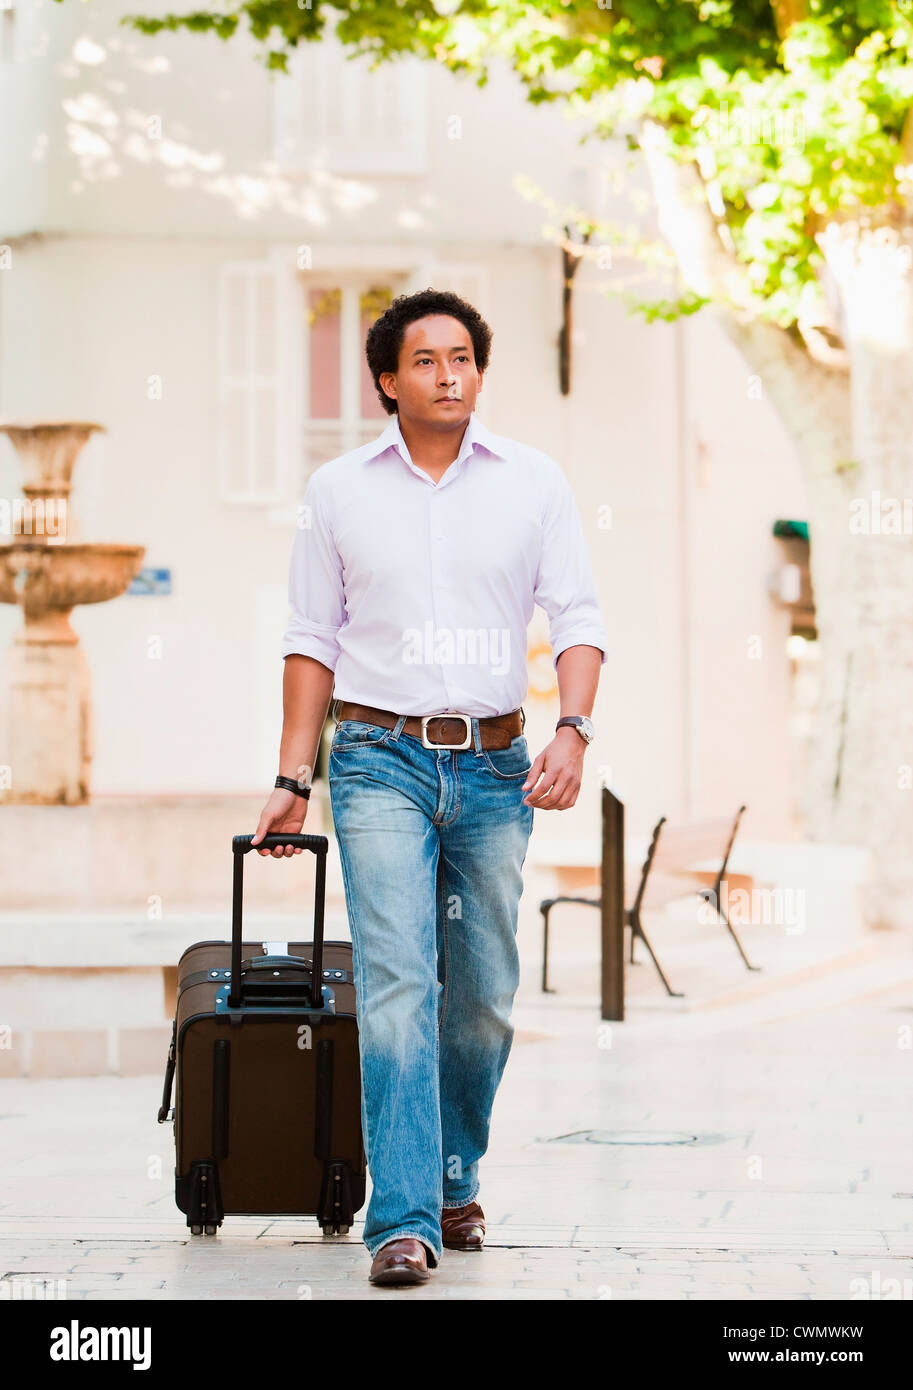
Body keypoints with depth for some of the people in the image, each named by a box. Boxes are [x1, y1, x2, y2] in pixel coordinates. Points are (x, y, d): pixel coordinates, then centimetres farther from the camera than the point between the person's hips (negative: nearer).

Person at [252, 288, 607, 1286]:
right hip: (380, 761, -2)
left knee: (484, 995, 8)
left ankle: (455, 1180, 29)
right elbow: (313, 638, 8)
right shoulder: (339, 489, 5)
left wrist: (572, 731, -14)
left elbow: (577, 618, 2)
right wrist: (292, 778, 3)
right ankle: (403, 1220, -16)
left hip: (493, 767, 2)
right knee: (396, 985, -13)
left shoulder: (531, 481, 5)